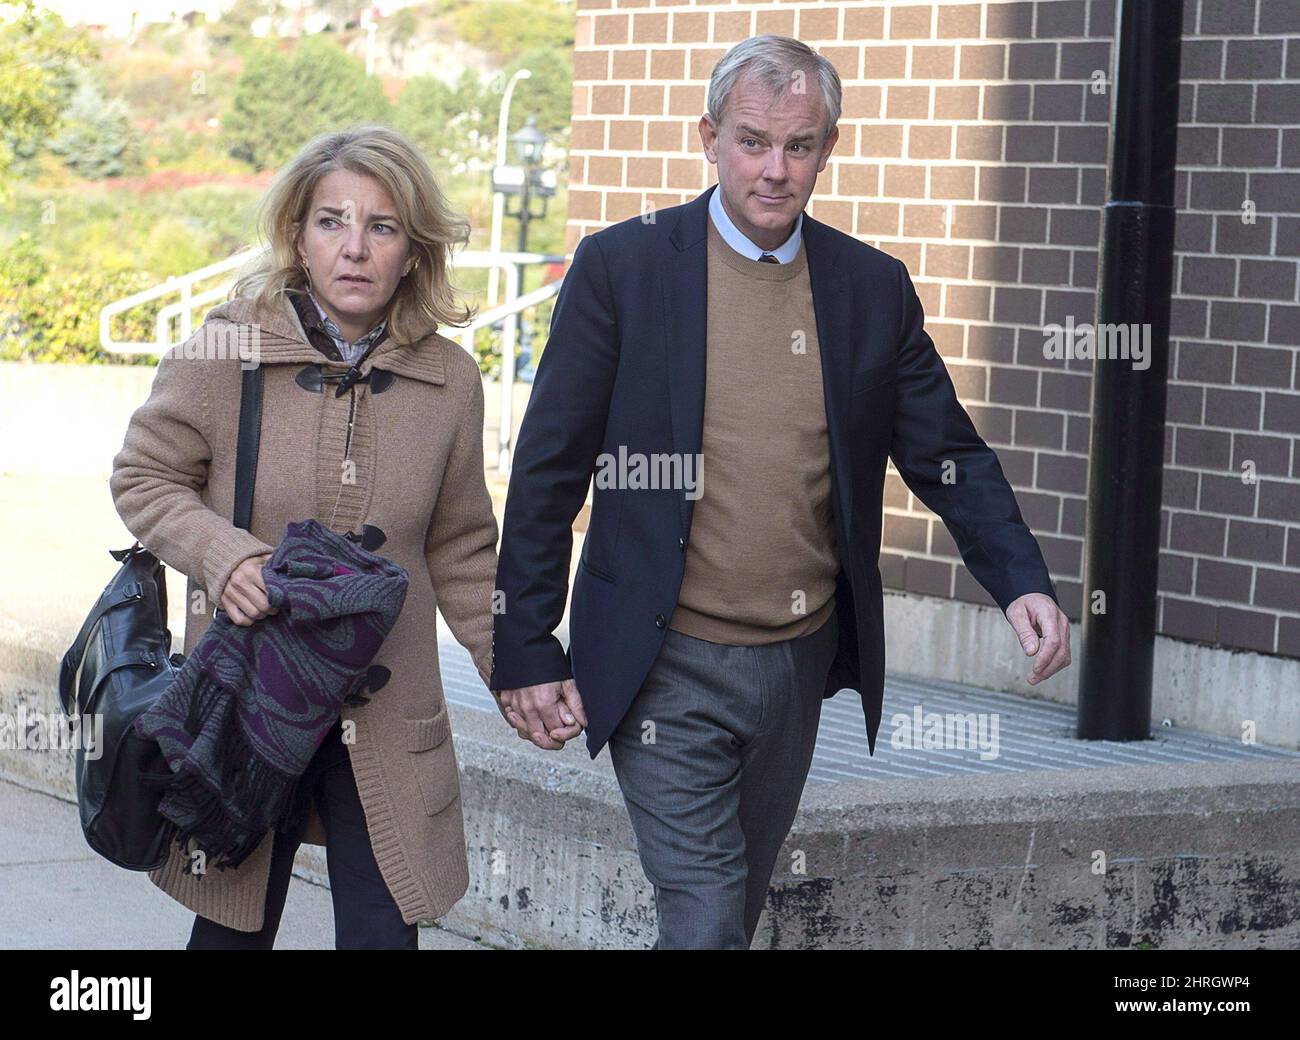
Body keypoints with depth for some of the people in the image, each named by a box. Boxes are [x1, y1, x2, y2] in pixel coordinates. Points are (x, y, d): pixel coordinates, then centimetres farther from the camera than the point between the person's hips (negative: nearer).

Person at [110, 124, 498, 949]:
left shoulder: (449, 379, 0)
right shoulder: (225, 353, -8)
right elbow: (144, 479, 1)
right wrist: (221, 554, -16)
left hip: (387, 719, 1)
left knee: (383, 931, -1)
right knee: (234, 931, 11)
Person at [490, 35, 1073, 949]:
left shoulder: (873, 287, 4)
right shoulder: (621, 267, -6)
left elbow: (948, 453, 7)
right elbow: (548, 471, -4)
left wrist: (1022, 582, -10)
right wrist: (526, 651, -5)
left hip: (802, 666, 4)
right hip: (671, 671, -4)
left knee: (739, 906, 17)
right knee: (707, 923, -9)